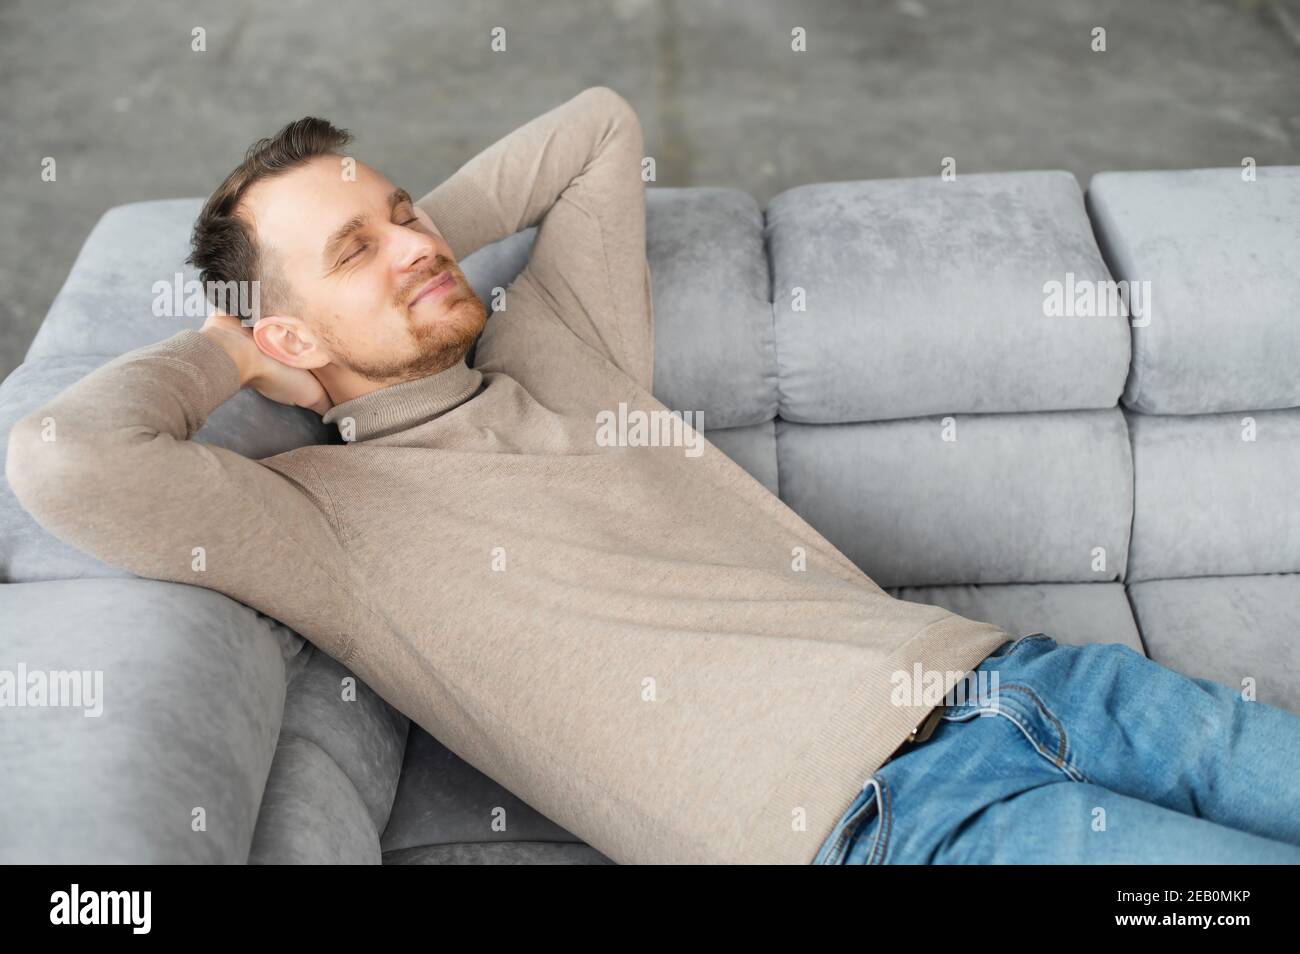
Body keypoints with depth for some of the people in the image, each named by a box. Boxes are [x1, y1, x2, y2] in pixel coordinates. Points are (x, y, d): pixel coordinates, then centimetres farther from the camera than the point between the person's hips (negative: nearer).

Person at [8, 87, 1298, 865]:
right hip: (876, 802, -7)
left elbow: (600, 125, 30)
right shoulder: (330, 520, -2)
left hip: (992, 670, 8)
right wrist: (222, 350, 2)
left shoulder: (558, 354, 17)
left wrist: (423, 227, 21)